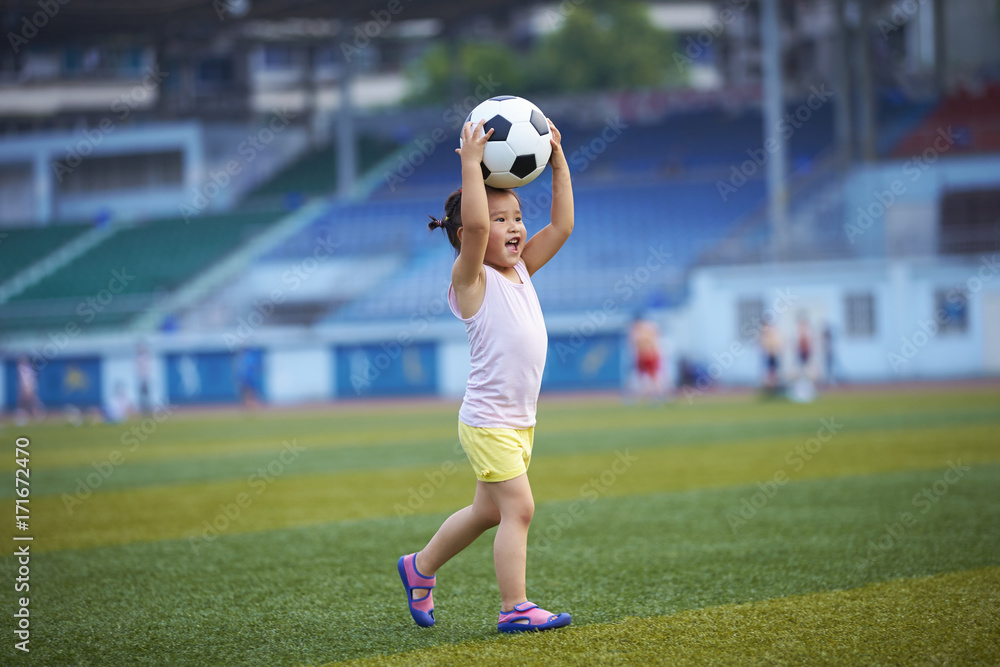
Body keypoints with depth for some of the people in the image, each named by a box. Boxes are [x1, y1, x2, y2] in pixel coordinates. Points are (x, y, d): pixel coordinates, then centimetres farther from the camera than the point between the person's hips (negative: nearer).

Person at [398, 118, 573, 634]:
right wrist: (471, 162, -28)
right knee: (518, 509, -11)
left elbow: (562, 226, 8)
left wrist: (558, 163, 5)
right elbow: (474, 226, -30)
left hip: (520, 421, 8)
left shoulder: (521, 271, 9)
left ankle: (420, 568, 37)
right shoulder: (472, 278, -12)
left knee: (488, 511, 19)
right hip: (488, 421, -8)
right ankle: (515, 608, -7)